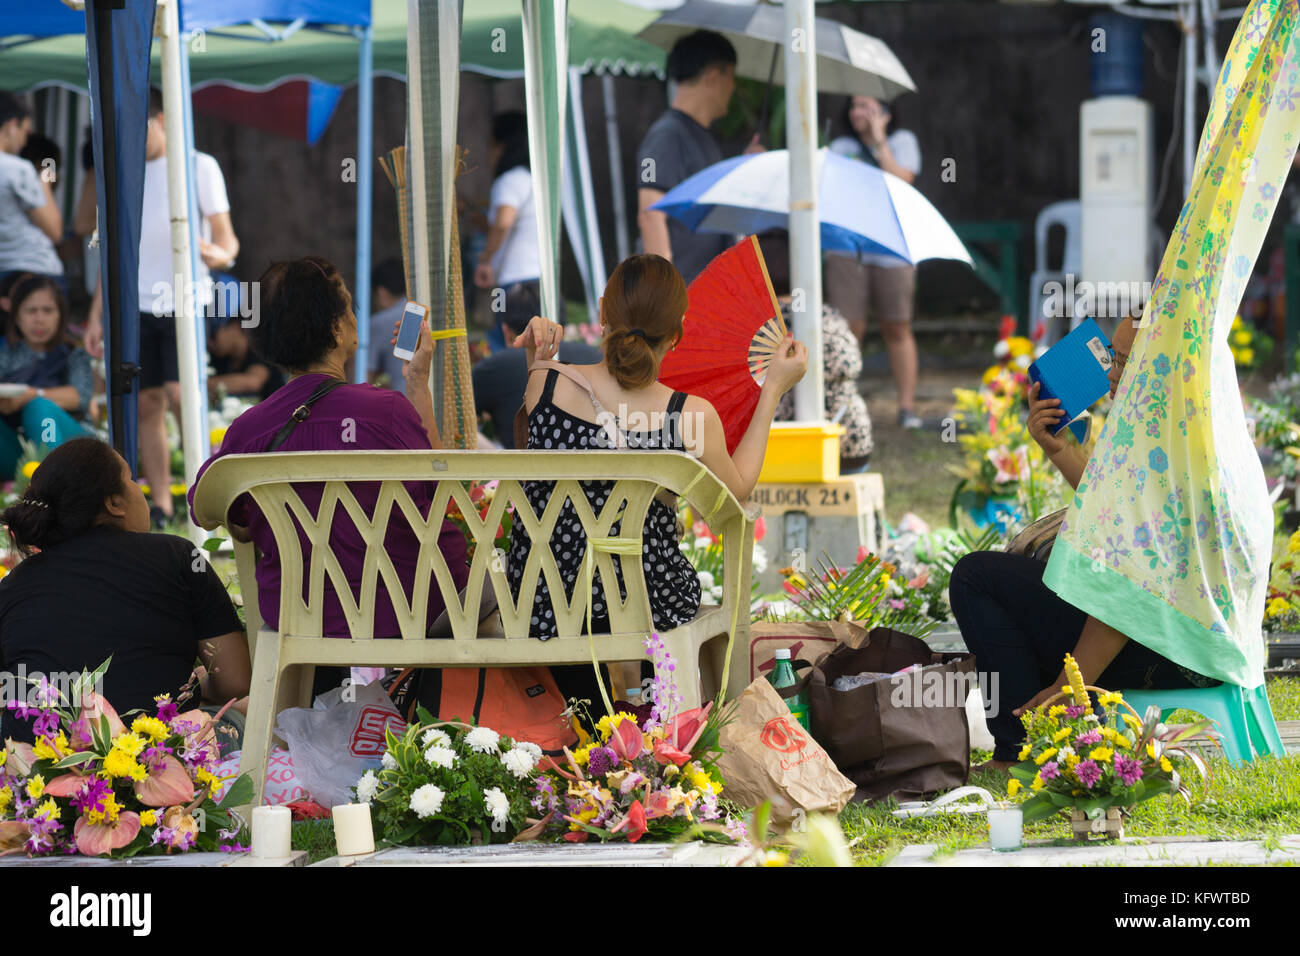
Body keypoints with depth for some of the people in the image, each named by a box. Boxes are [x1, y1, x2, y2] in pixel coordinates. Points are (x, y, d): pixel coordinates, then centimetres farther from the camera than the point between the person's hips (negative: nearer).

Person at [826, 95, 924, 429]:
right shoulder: (841, 147, 15)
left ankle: (907, 406, 7)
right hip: (847, 248, 1)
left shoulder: (902, 141, 9)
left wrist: (878, 141, -7)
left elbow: (902, 180, -8)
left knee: (897, 328, 1)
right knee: (848, 327, -7)